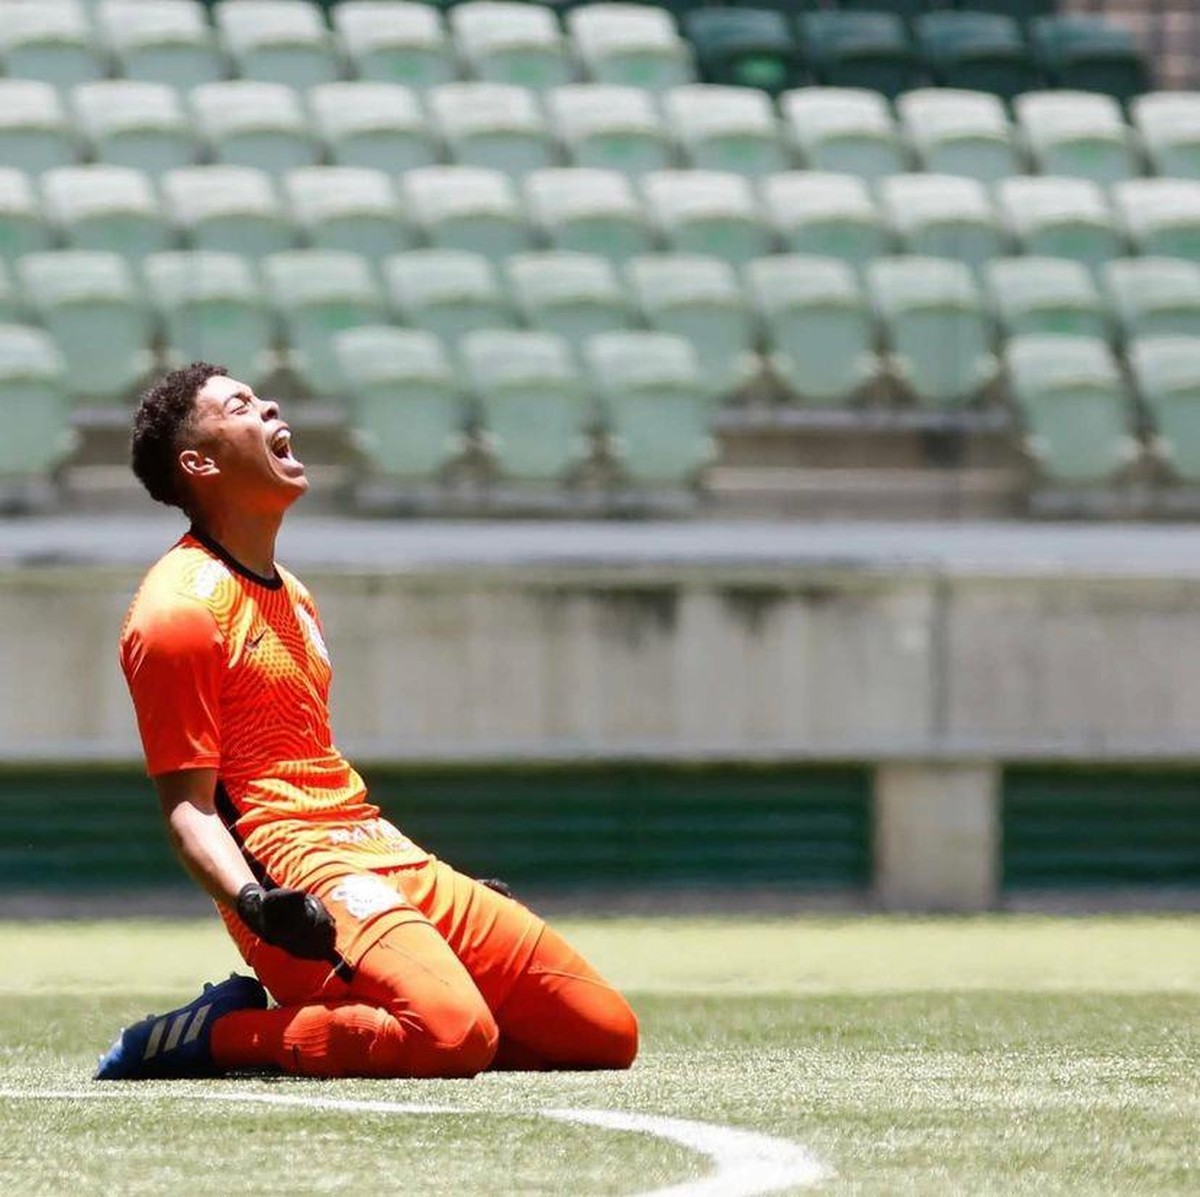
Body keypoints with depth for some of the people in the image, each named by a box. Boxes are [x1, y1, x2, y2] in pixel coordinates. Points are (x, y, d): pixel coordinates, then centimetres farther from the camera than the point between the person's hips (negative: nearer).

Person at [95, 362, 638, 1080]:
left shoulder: (293, 596, 23)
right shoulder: (182, 608, -6)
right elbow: (188, 805, -11)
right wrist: (253, 902, -28)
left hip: (391, 859, 9)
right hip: (301, 874, -9)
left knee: (608, 1033, -2)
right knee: (455, 1034, -34)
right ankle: (221, 1035, -14)